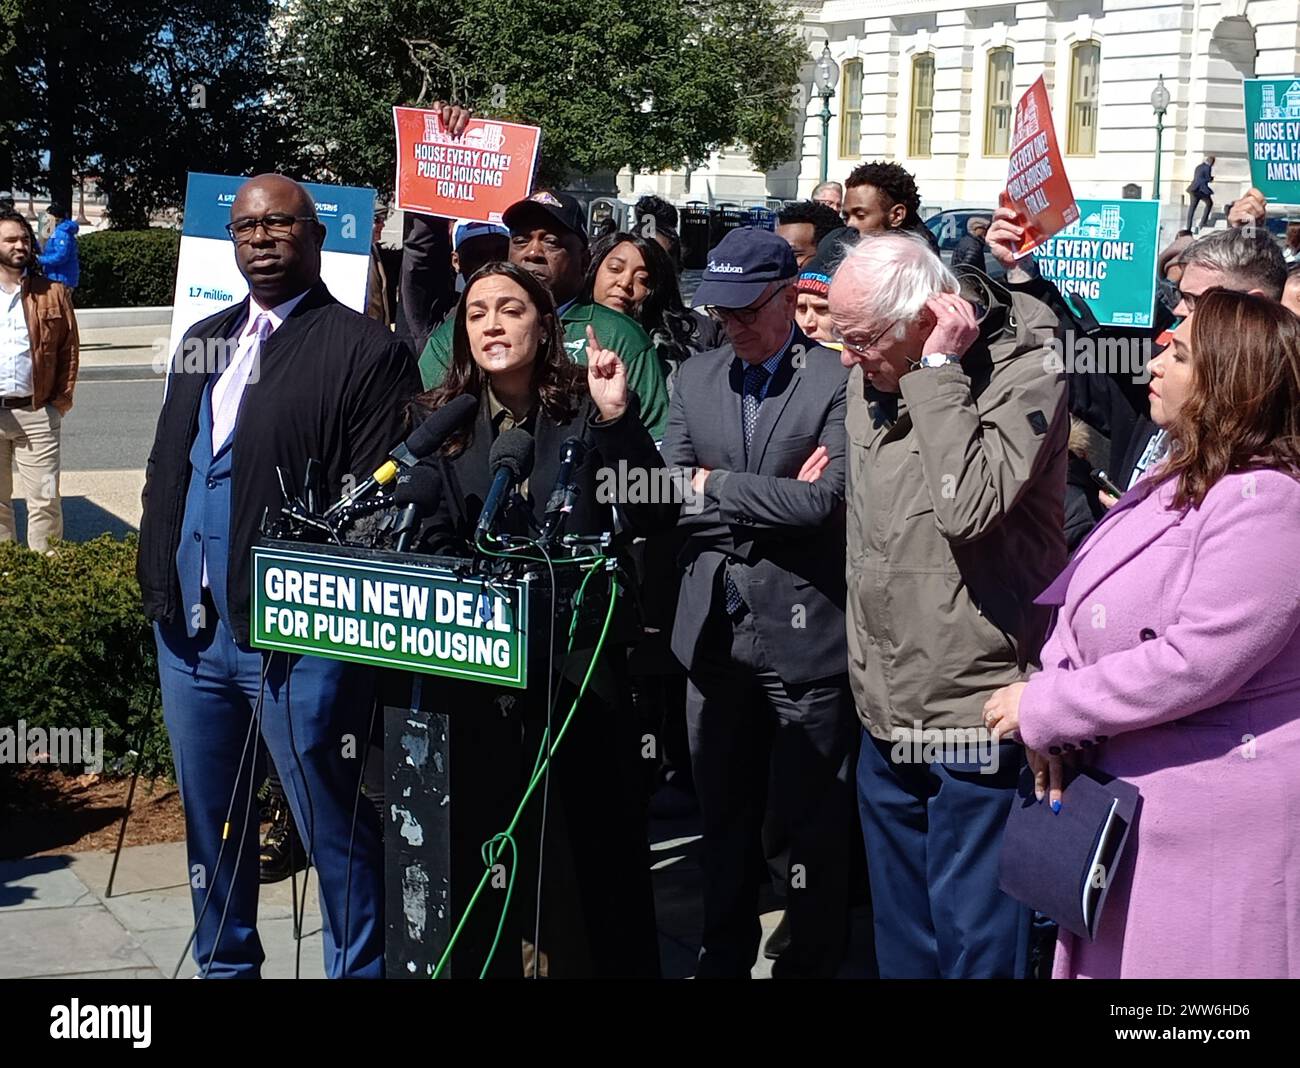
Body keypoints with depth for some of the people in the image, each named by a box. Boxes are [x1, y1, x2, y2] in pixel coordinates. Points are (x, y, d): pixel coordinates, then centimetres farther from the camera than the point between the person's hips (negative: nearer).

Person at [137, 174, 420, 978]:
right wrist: (160, 584, 6)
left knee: (334, 829, 3)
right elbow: (165, 469, 17)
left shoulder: (365, 350, -7)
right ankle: (225, 965, 37)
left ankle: (359, 968, 18)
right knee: (211, 821, 20)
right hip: (192, 627, 7)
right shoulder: (204, 343, 15)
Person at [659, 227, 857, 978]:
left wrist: (716, 486, -8)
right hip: (715, 627, 5)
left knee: (806, 825, 5)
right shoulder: (697, 378, 9)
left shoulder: (839, 382, -8)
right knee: (723, 812, 17)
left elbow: (823, 500, -19)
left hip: (804, 630, -5)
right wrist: (771, 503, -11)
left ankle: (813, 961, 22)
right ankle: (724, 957, 32)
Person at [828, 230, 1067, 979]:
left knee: (975, 939, 1)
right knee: (900, 931, 20)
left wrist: (938, 369, -22)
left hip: (972, 714, -7)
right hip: (886, 707, 7)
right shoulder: (876, 374, 7)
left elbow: (970, 506, -29)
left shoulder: (1025, 369, -14)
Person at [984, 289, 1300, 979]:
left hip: (1212, 826, -9)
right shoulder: (1176, 482, 12)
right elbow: (1082, 620, 11)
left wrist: (1043, 709, -16)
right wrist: (1053, 736, -4)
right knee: (1109, 959, 16)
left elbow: (1194, 662, -25)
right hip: (1131, 801, 9)